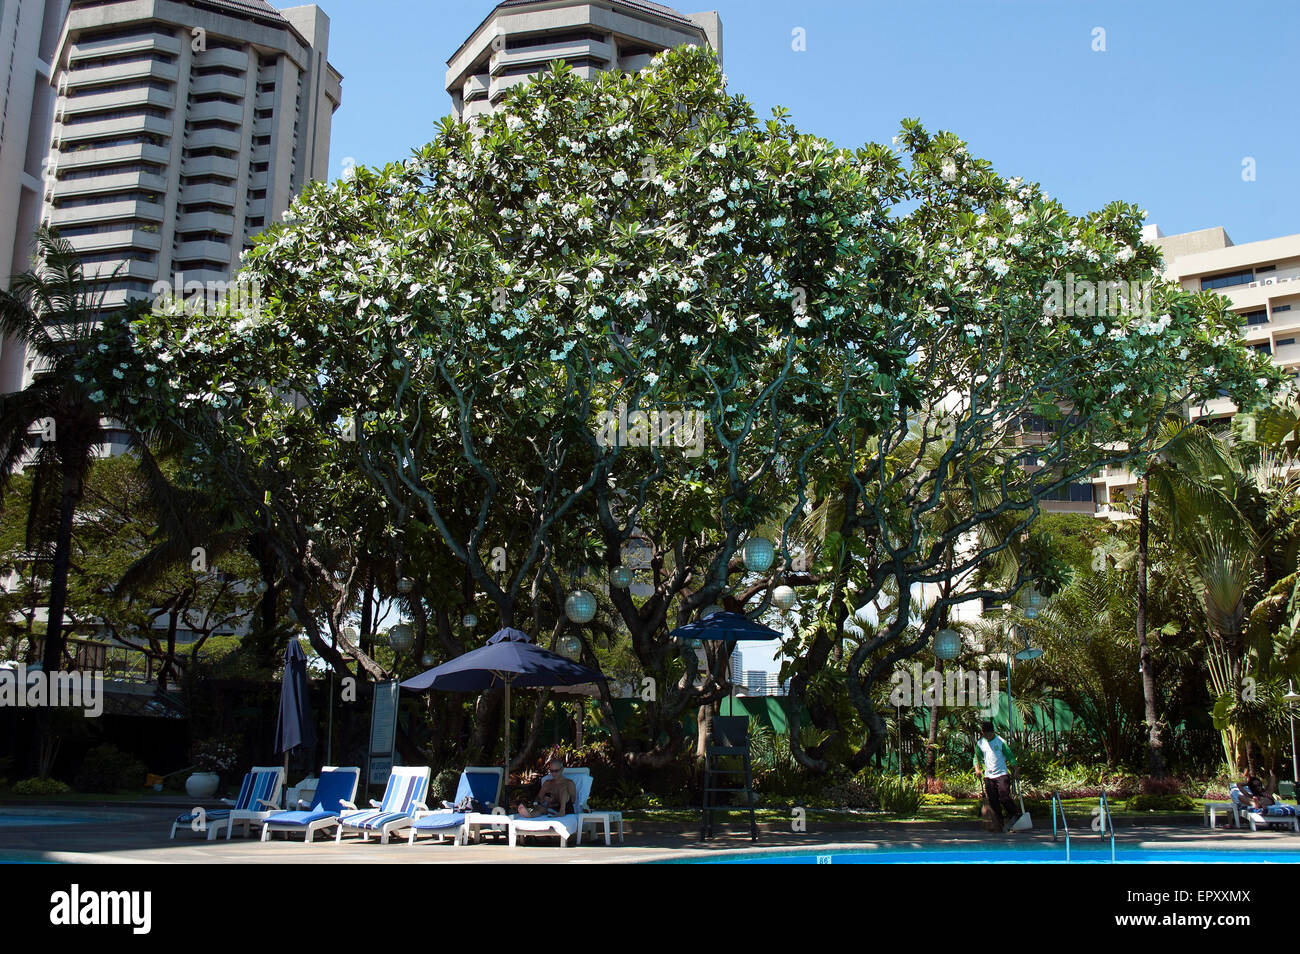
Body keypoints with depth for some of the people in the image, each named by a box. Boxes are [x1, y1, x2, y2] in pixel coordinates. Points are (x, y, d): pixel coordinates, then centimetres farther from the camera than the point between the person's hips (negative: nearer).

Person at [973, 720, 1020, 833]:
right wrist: (977, 768, 0)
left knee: (1004, 797, -15)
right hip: (988, 776, 4)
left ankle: (1014, 817, 5)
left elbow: (1010, 756, 1)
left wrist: (1014, 771, -5)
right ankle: (1002, 823, 13)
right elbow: (977, 757, 17)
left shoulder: (1000, 741, -5)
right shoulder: (980, 743, 6)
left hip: (1002, 774, -4)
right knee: (993, 801, 3)